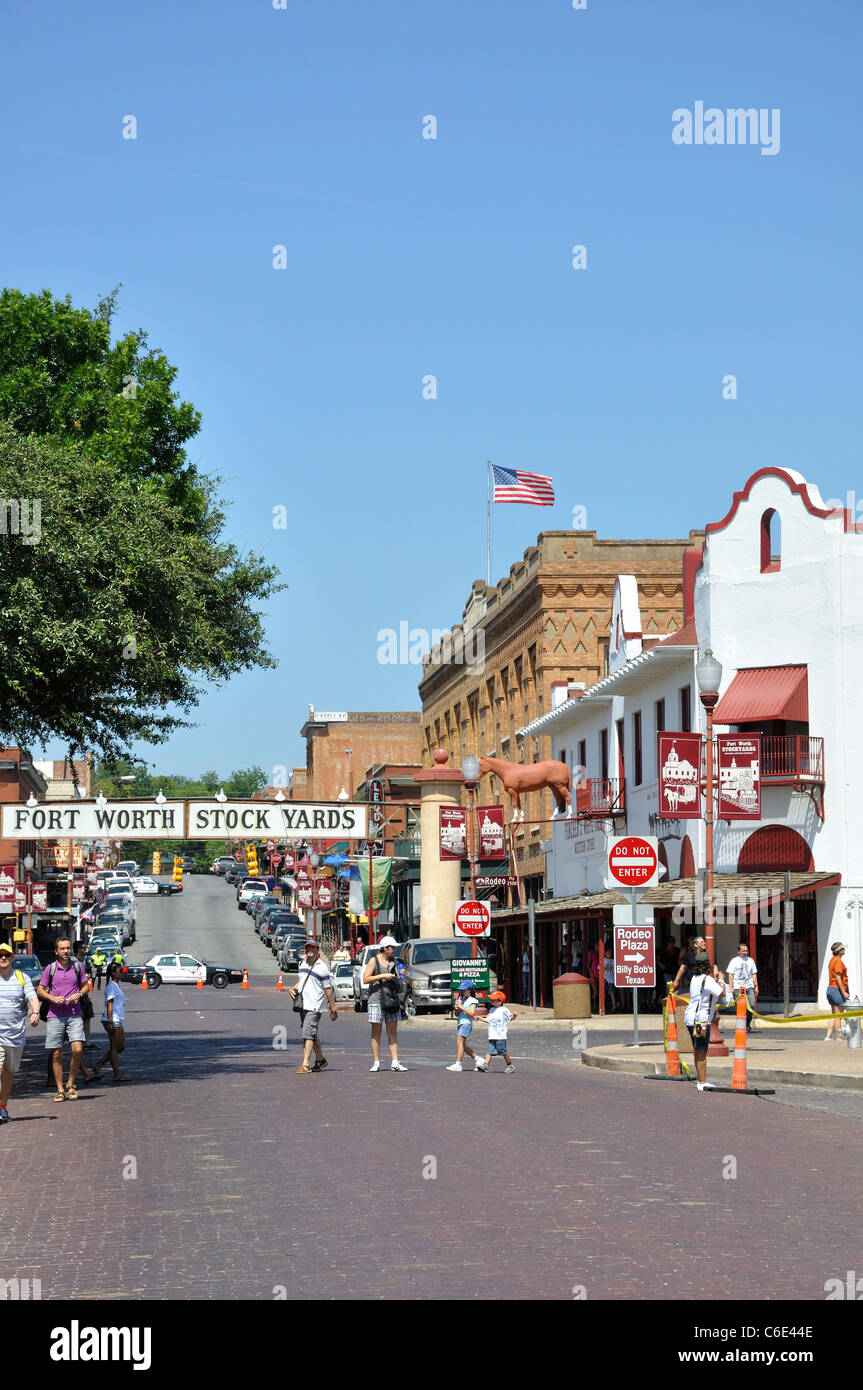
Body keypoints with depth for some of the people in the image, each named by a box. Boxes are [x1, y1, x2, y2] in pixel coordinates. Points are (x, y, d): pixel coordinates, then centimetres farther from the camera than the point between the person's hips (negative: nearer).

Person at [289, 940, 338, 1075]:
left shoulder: (322, 967, -8)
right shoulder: (303, 966, 14)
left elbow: (328, 989, -7)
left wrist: (333, 1009, -7)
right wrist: (292, 988, 6)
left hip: (314, 1006, -8)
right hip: (303, 1005, 8)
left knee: (308, 1034, -15)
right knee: (312, 1034, 16)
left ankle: (305, 1065, -18)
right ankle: (320, 1060, 31)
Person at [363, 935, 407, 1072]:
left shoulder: (393, 961, 15)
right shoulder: (373, 960, -1)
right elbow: (365, 979, -9)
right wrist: (383, 976, -14)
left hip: (392, 999, 5)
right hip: (376, 999, -5)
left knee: (393, 1032, 2)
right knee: (376, 1032, -1)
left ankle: (394, 1062, 1)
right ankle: (376, 1063, 2)